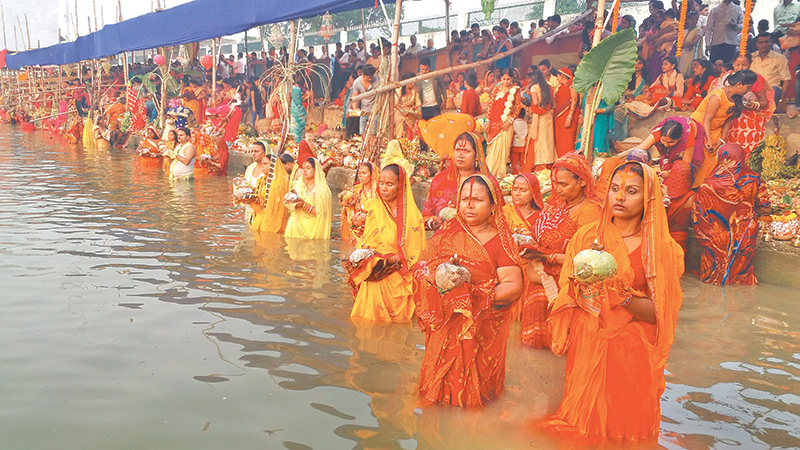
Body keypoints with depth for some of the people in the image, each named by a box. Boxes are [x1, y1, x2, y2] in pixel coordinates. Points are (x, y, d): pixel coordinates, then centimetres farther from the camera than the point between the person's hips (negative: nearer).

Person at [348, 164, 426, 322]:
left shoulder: (411, 214, -4)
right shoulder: (373, 206, 7)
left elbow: (414, 254, -5)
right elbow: (366, 243, 10)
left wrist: (386, 260, -16)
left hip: (397, 273, -3)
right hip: (373, 273, 3)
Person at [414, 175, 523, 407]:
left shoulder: (500, 240, -2)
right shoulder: (447, 233, 8)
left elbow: (513, 287, -9)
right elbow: (422, 269, 4)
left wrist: (477, 297, -19)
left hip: (484, 328, -2)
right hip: (445, 324, 2)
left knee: (475, 385, 3)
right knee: (442, 380, 6)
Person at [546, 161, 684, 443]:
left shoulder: (663, 249, -2)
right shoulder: (586, 236, 3)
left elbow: (658, 313, -7)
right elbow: (568, 295, 1)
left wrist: (622, 297, -23)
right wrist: (584, 290, -19)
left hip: (633, 351, -1)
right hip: (587, 344, 1)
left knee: (626, 423, 6)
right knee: (584, 422, 5)